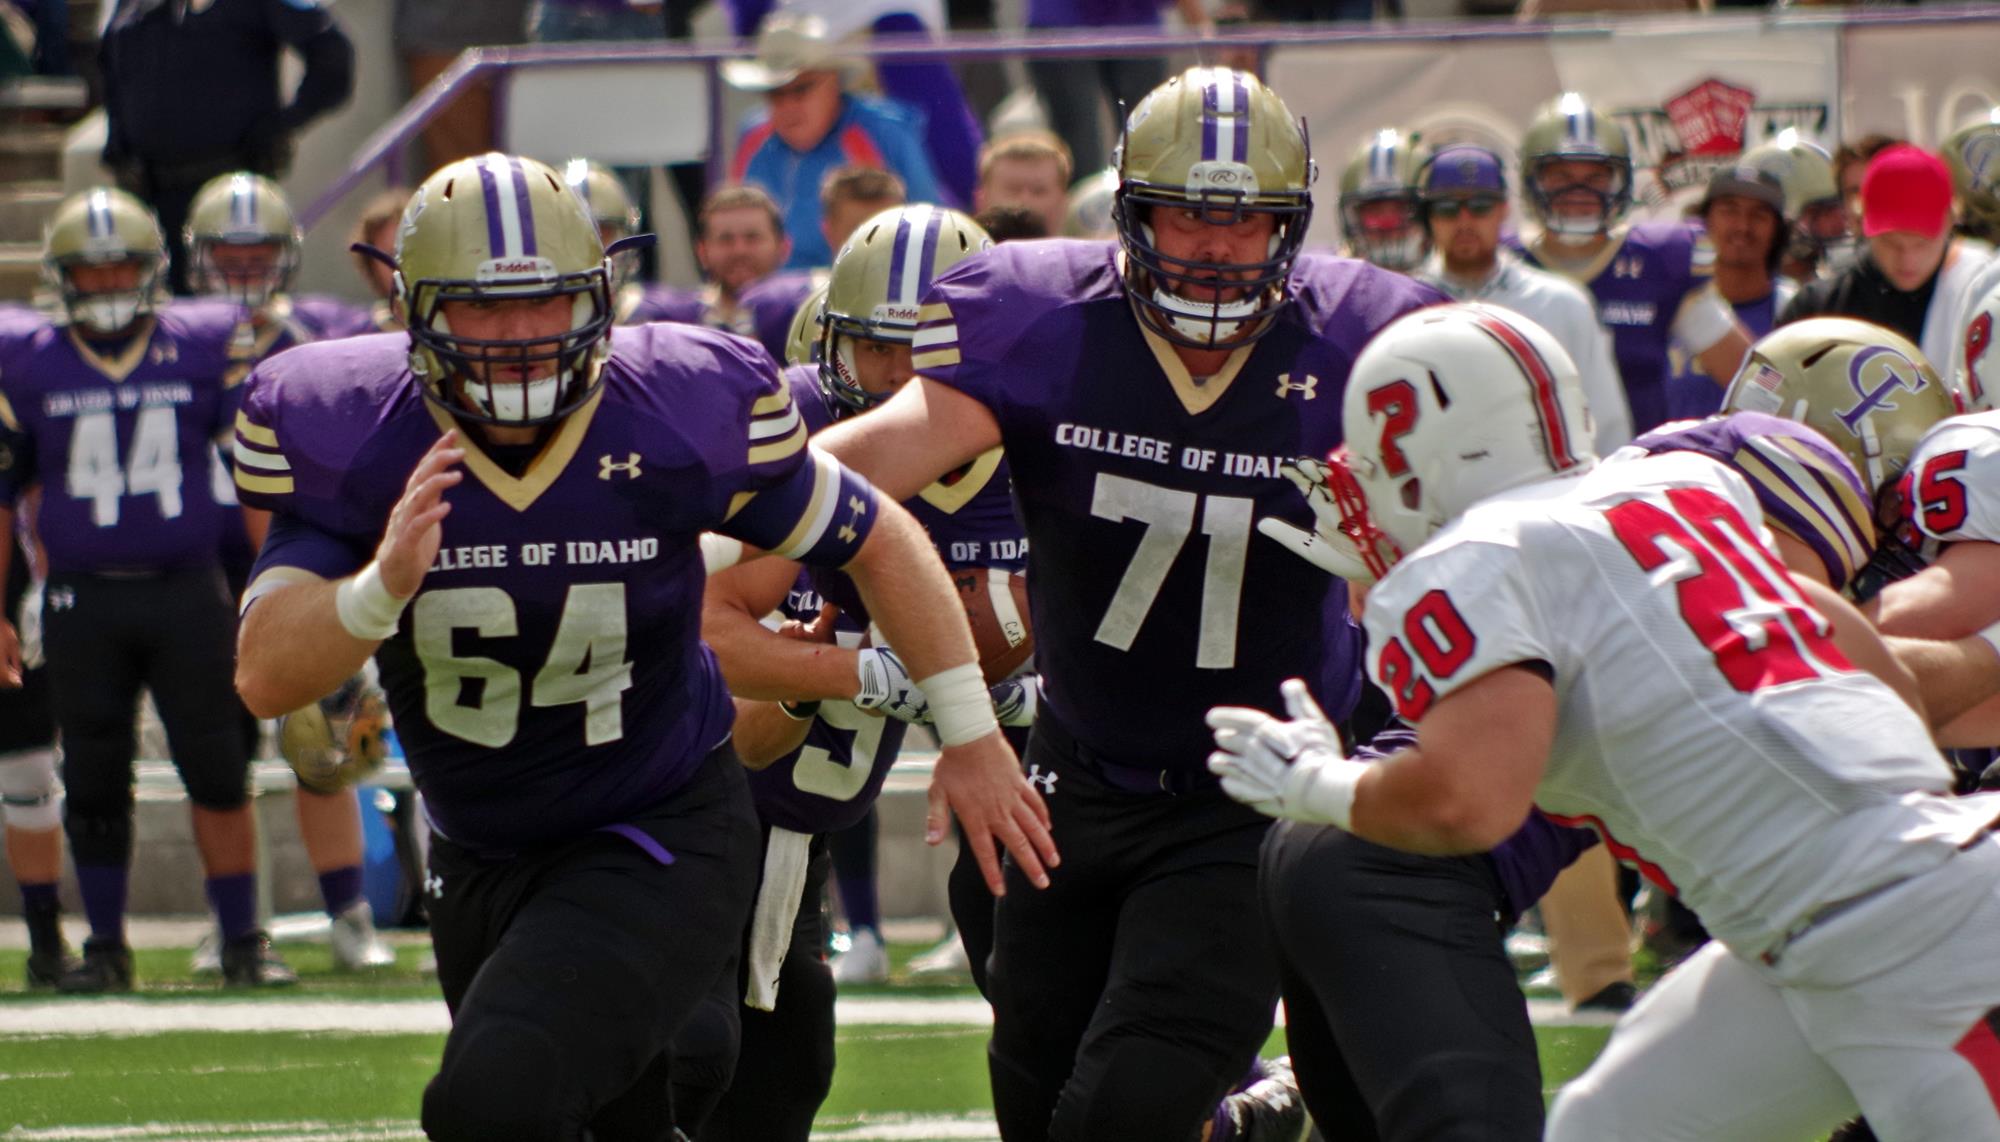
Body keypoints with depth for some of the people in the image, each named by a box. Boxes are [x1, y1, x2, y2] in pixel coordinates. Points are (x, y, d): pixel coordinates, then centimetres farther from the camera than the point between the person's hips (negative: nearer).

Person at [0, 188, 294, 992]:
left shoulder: (208, 349, 3)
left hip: (188, 593, 0)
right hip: (83, 601, 0)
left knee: (219, 773, -2)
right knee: (95, 786, 5)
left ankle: (242, 941, 6)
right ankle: (105, 947, 17)